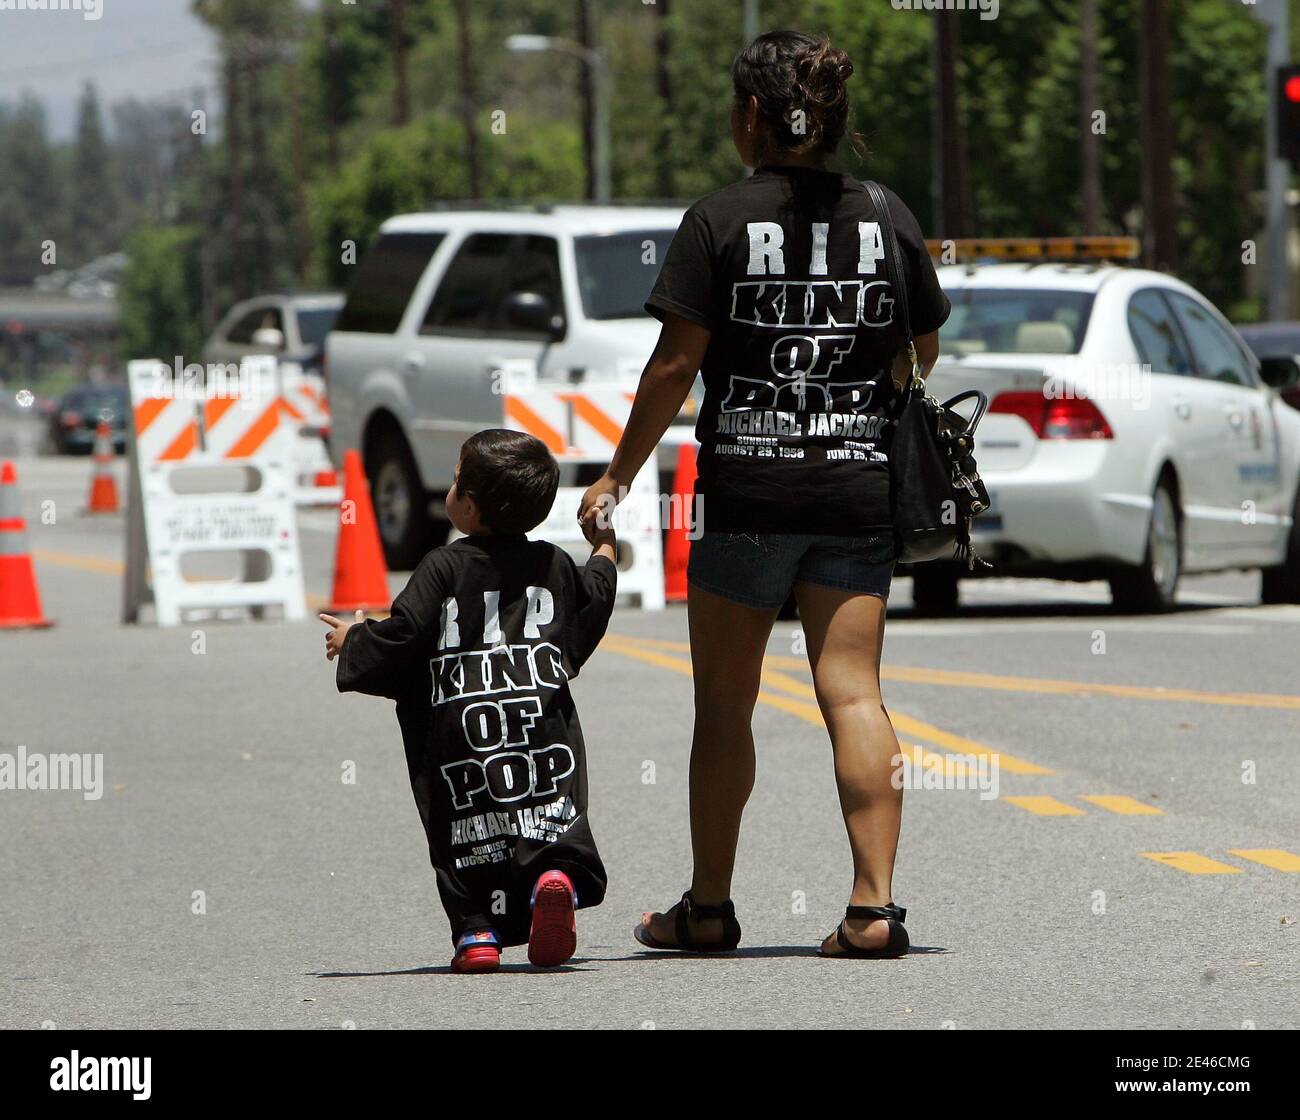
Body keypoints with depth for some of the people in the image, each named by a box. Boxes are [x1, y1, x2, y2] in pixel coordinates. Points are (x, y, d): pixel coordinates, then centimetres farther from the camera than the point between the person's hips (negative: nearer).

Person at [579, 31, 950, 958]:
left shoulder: (720, 221, -7)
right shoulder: (886, 217, 4)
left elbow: (675, 365, -8)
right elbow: (922, 358, 13)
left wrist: (619, 477, 1)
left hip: (747, 486, -3)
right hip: (858, 489, 3)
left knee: (725, 705, 8)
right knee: (853, 693, 1)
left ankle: (709, 907, 16)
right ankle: (875, 906, -10)